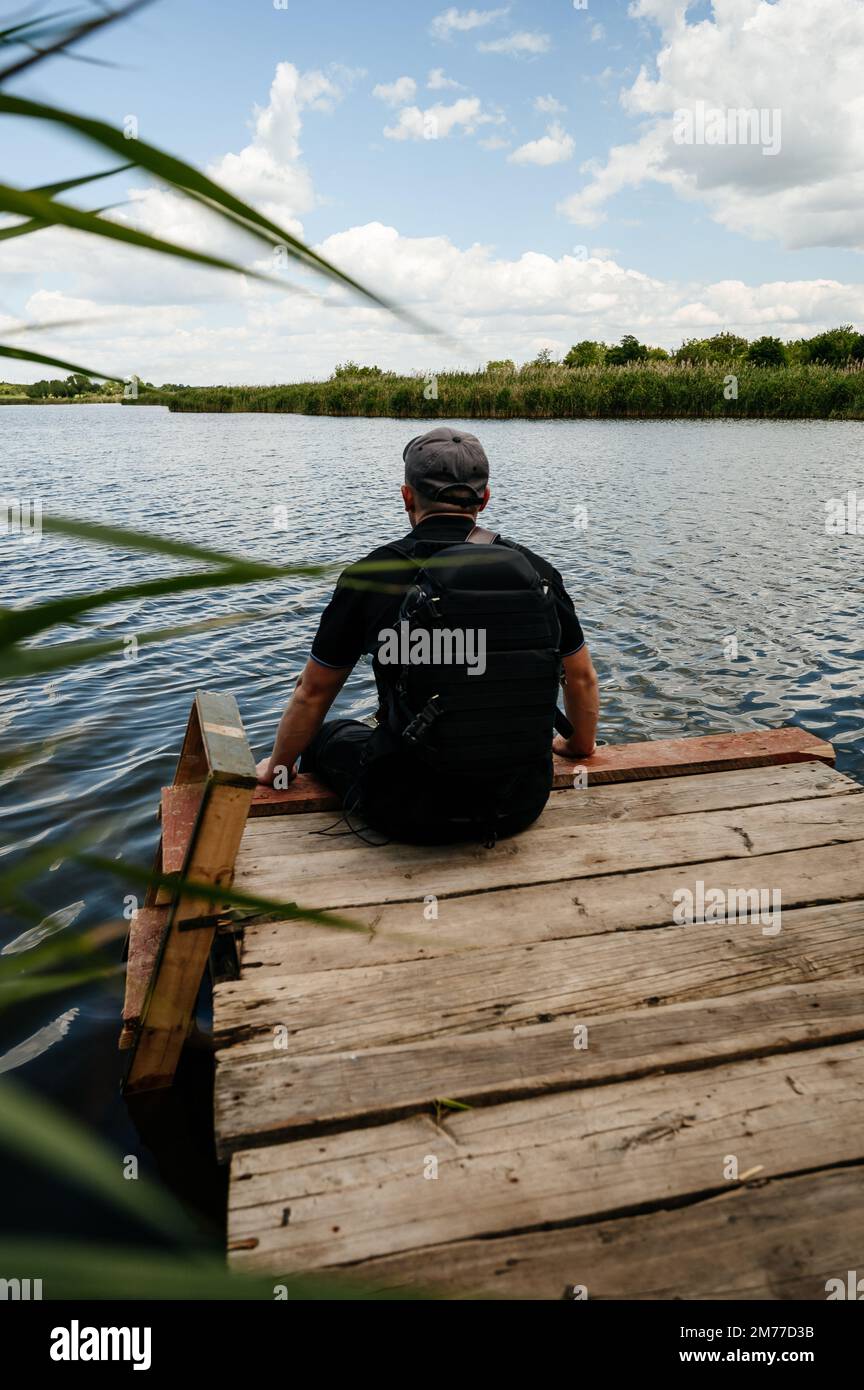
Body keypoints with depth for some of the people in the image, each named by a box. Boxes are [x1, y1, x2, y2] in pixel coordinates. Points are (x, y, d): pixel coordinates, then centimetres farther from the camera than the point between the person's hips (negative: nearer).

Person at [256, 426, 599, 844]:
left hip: (416, 815, -3)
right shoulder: (536, 571, 0)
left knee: (328, 736, 27)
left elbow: (312, 694, 3)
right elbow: (581, 679, 13)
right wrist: (580, 745, 33)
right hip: (522, 805, 4)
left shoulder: (372, 575, -8)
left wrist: (278, 764, 22)